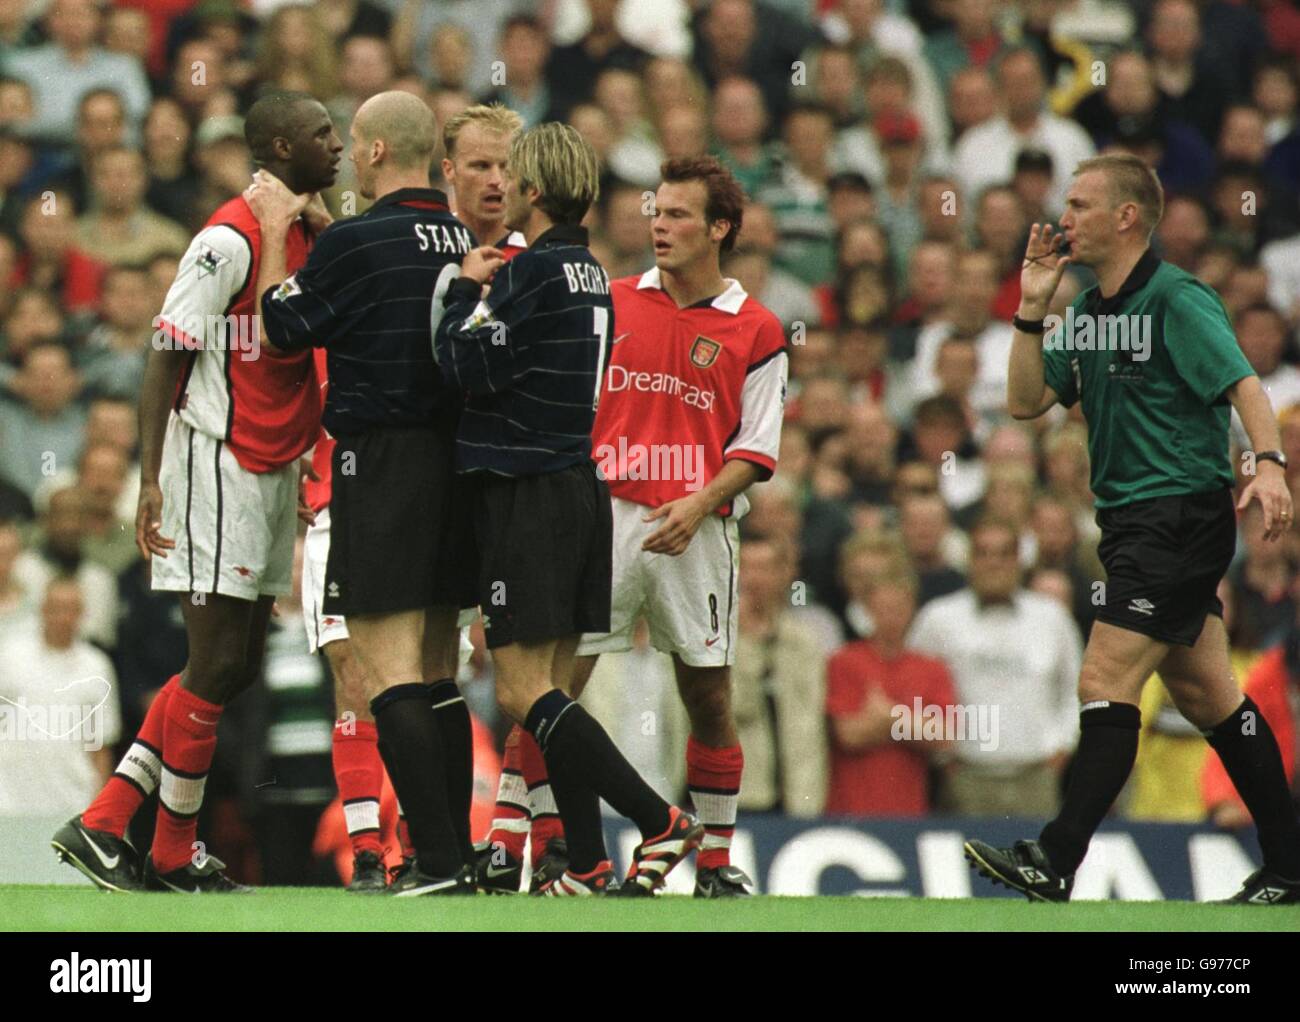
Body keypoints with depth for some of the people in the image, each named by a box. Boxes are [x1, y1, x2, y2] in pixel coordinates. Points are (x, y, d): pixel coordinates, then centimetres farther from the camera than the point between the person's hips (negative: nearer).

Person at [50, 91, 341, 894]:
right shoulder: (231, 237, -15)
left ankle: (105, 824, 10)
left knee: (238, 664, 8)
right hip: (220, 462, -9)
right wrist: (150, 478, -21)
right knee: (220, 661, -6)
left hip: (274, 469, 9)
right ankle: (174, 855, 4)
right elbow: (167, 356, -17)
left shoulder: (311, 233, 12)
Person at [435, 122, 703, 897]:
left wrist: (466, 290, -1)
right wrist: (488, 291, 12)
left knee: (524, 693, -8)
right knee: (552, 690, 10)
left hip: (528, 497, -9)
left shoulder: (537, 271, -14)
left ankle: (661, 822, -15)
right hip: (580, 485, 9)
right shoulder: (589, 273, 13)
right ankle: (588, 868, 6)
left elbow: (471, 367, -15)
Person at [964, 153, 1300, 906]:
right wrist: (1032, 309, 3)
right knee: (1207, 696, 11)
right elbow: (1027, 401, 13)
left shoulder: (1177, 300, -12)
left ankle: (1057, 862, -15)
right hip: (1136, 521, 9)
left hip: (1182, 516, -9)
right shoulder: (1089, 312, 14)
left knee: (1106, 682, -13)